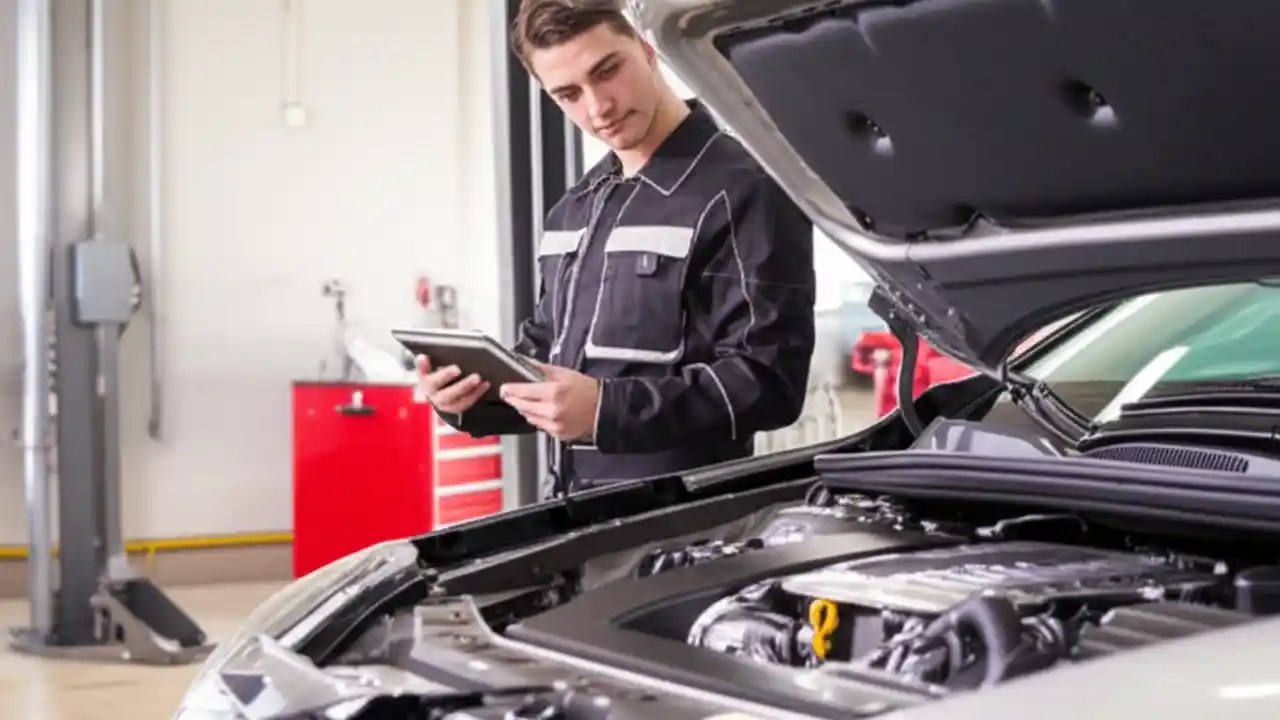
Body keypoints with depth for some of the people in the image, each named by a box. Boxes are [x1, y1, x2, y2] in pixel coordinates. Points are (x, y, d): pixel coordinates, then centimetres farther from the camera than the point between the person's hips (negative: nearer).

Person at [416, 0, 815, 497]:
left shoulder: (741, 192, -11)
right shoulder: (573, 211, 16)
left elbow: (768, 380, -18)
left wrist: (608, 409, -27)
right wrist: (473, 394, 3)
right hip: (574, 510, 7)